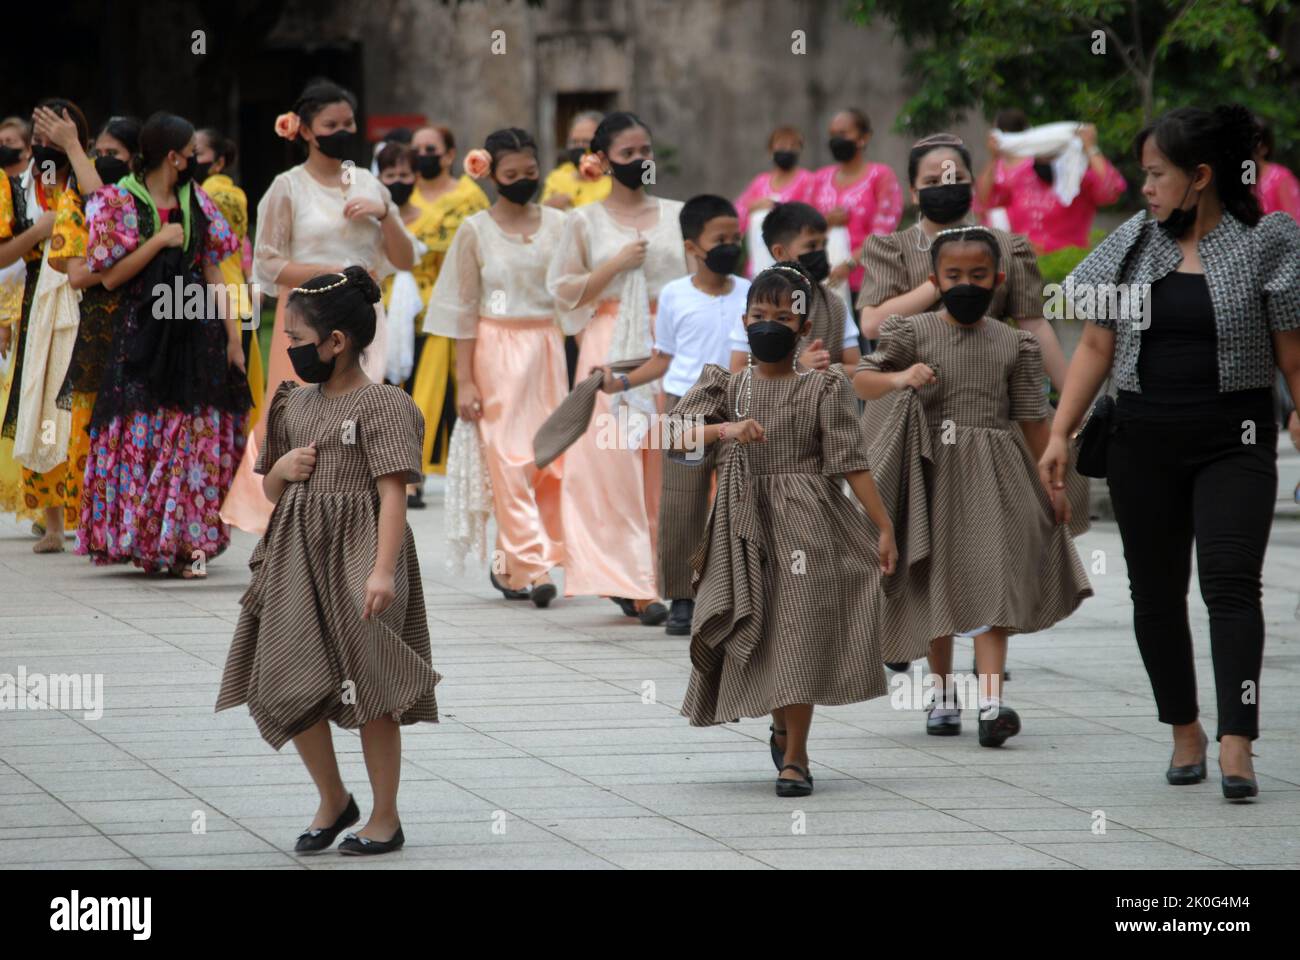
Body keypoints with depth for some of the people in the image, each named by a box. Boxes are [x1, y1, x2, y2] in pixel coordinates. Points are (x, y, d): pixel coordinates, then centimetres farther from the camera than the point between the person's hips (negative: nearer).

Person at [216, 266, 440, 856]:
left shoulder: (383, 406, -9)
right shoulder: (293, 405, 13)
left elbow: (392, 493, -17)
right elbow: (271, 491, 23)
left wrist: (383, 570, -26)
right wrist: (281, 469, -1)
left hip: (356, 556, -7)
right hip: (297, 558, 7)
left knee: (369, 688, 0)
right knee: (288, 684, 3)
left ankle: (385, 817, 12)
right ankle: (333, 801, 22)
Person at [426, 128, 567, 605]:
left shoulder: (557, 223, 6)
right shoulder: (475, 230, 0)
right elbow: (463, 311, 1)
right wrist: (465, 381, -4)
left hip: (549, 346, 3)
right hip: (498, 347, -3)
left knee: (548, 455, 0)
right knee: (509, 459, -9)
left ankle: (508, 563, 12)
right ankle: (530, 569, -11)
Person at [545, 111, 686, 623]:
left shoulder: (676, 215, 10)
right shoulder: (585, 222, 4)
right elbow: (564, 292, 1)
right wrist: (616, 266, -10)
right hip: (611, 348, -2)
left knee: (666, 466, 0)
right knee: (615, 467, -8)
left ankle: (661, 572, 10)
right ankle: (632, 581, -9)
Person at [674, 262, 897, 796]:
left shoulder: (823, 389, 0)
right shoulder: (724, 387, 6)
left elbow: (851, 463, -2)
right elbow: (678, 435, -9)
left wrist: (884, 527, -6)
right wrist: (724, 429, -27)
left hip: (804, 524, -3)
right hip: (742, 527, 3)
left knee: (800, 636, -5)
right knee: (753, 635, 7)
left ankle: (794, 755, 2)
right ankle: (783, 731, 33)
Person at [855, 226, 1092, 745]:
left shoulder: (1012, 344, 4)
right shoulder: (914, 332, -1)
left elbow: (1033, 418, 9)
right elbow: (861, 381, -3)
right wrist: (899, 378, -24)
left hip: (993, 475, 0)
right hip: (933, 470, 0)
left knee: (993, 584, -9)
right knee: (936, 586, 10)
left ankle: (991, 701, -16)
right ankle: (943, 693, 24)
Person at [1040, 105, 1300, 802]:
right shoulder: (1132, 244, 7)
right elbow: (1096, 345, 10)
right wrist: (1060, 434, 4)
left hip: (1234, 442, -4)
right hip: (1143, 442, 4)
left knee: (1230, 582, -14)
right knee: (1155, 589, 7)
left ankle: (1235, 745, -19)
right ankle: (1184, 731, 21)